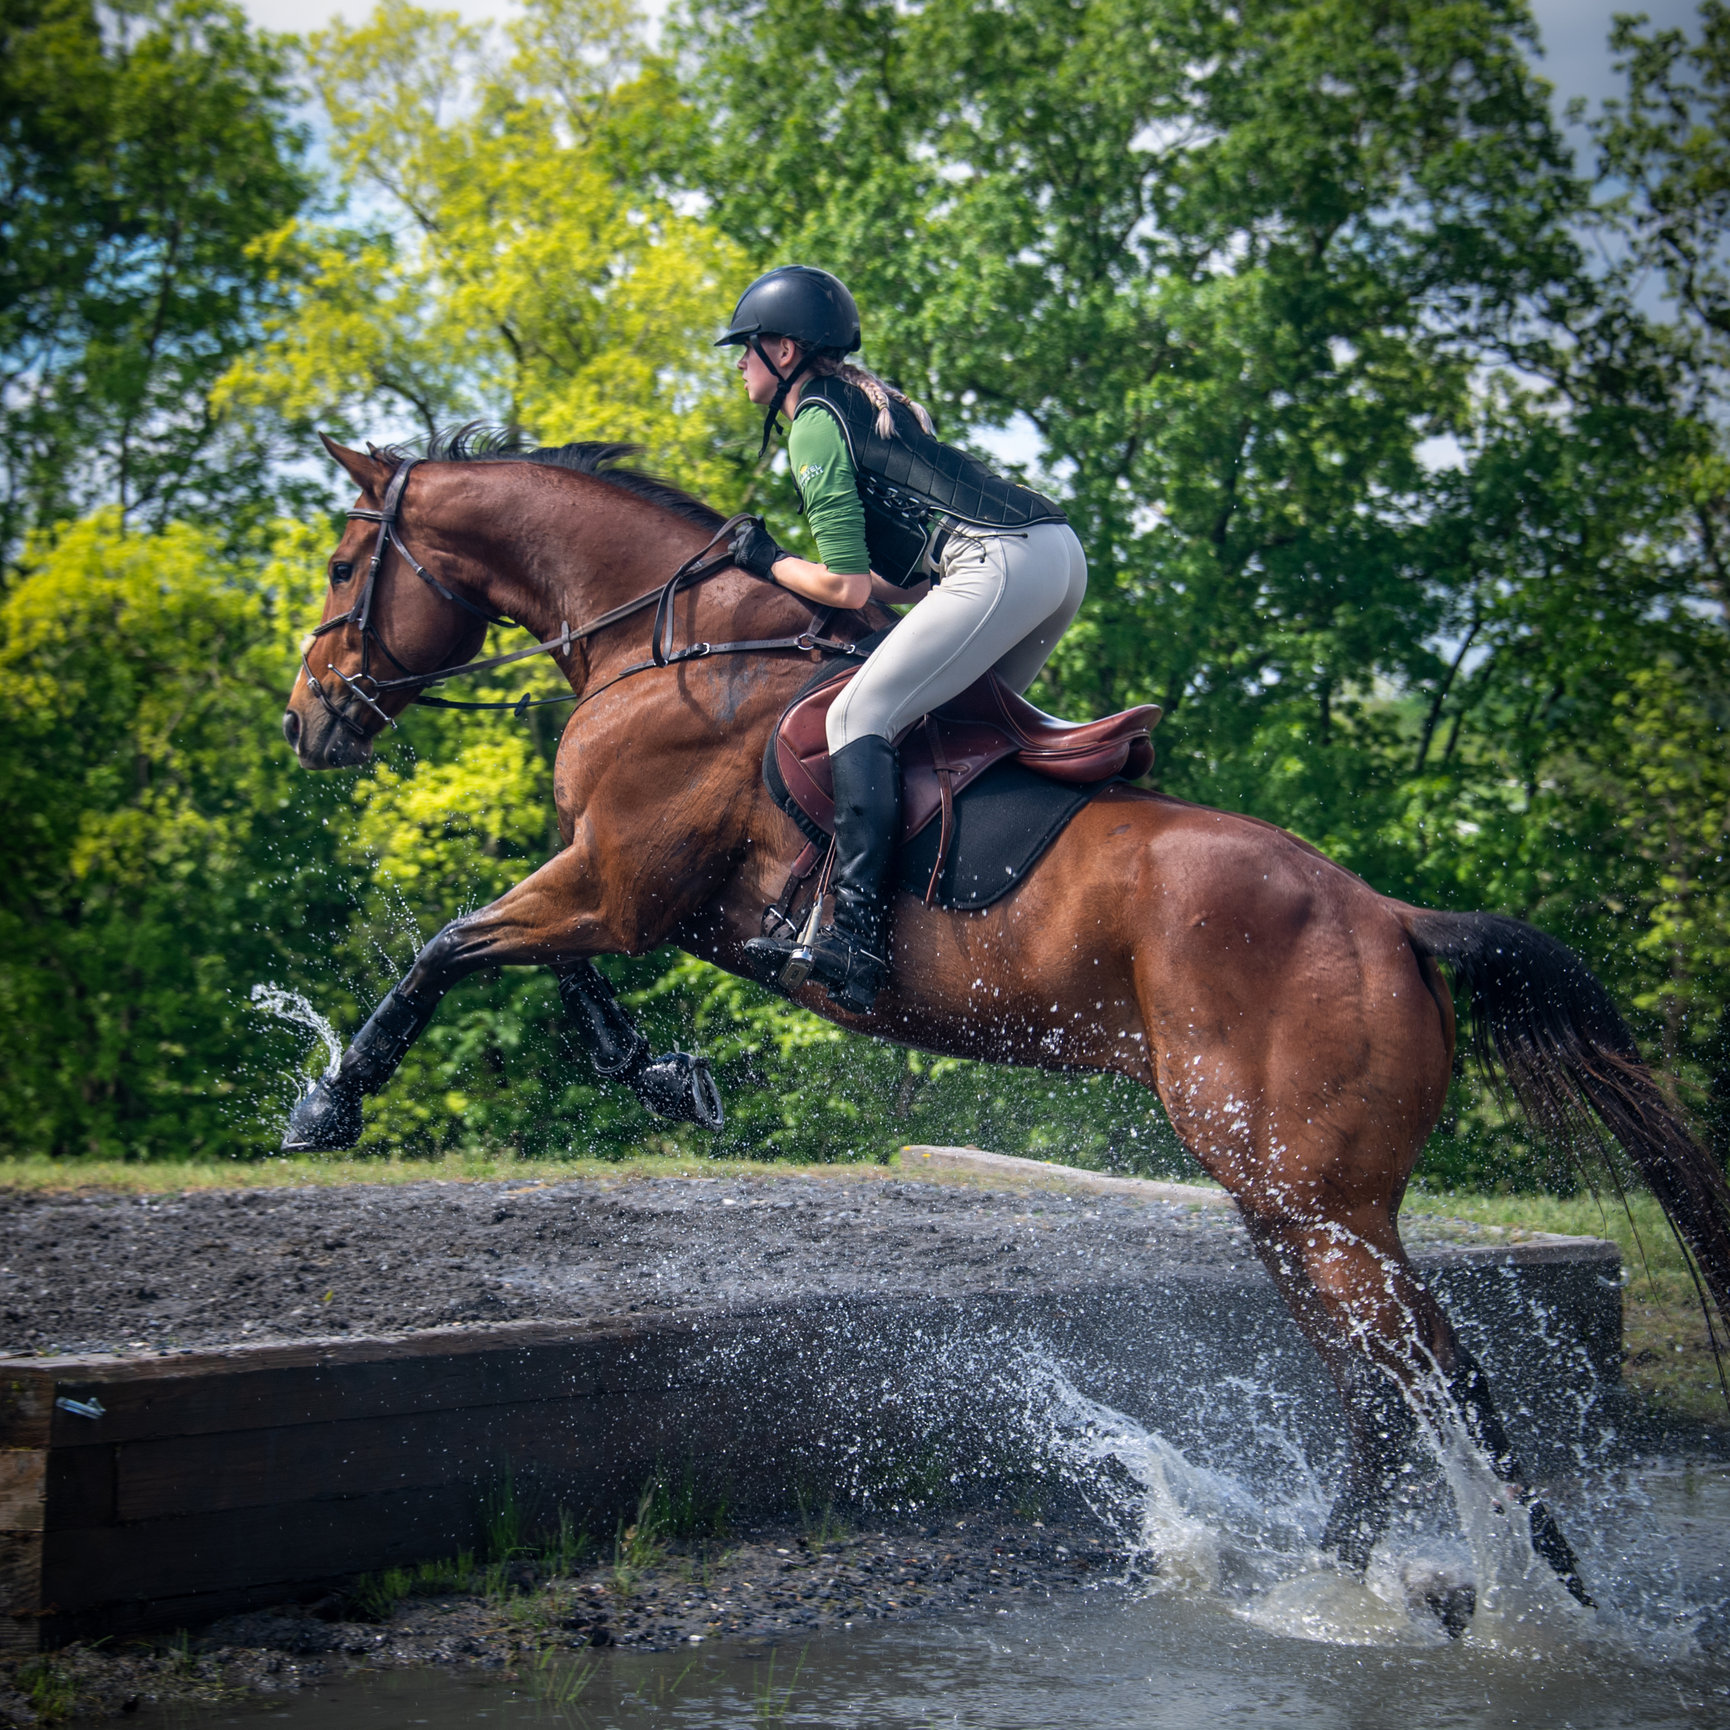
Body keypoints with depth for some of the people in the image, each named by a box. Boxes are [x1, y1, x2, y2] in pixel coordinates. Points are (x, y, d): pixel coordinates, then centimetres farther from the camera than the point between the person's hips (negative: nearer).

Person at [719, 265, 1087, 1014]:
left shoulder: (814, 421, 0)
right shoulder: (868, 401, 28)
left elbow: (847, 588, -5)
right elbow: (912, 577, 29)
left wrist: (771, 563, 11)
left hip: (1004, 561, -10)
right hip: (1061, 550, 10)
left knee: (860, 715, -11)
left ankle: (857, 936, -23)